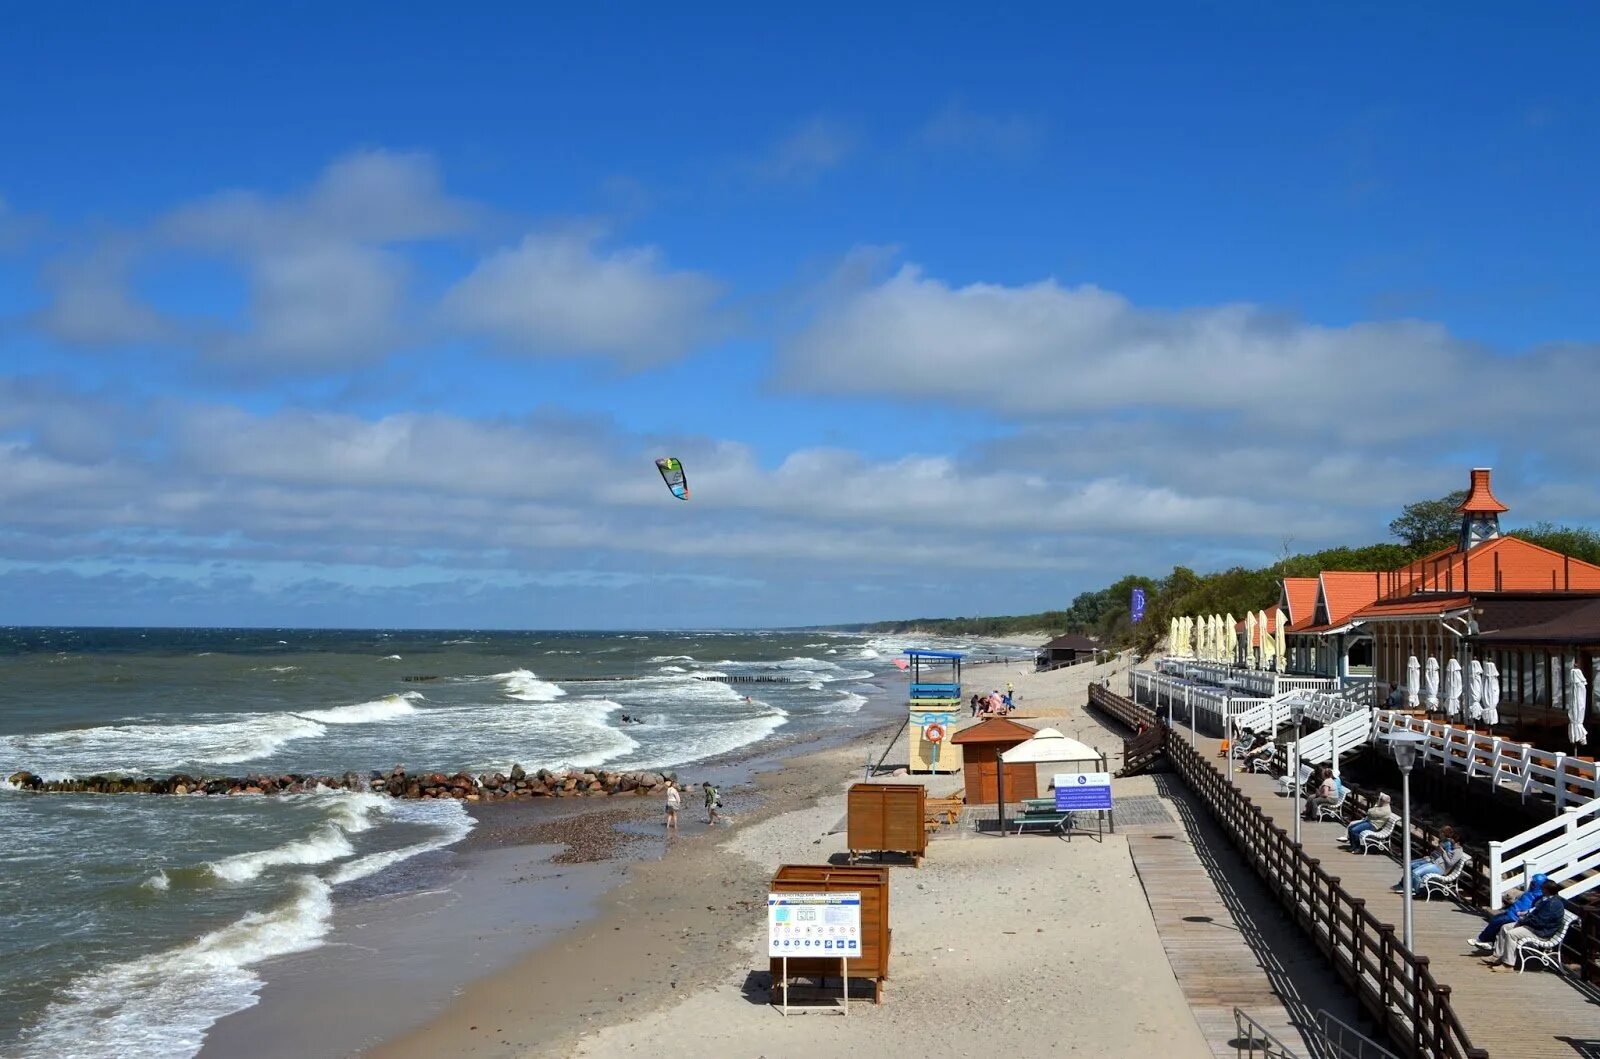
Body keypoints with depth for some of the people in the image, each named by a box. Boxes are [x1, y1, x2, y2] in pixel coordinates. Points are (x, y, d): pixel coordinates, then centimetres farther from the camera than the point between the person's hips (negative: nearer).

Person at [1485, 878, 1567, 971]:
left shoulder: (1553, 904, -26)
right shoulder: (1548, 899, 9)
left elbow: (1539, 921, -27)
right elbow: (1535, 912, 20)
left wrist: (1523, 921, -14)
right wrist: (1524, 919, 4)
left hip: (1543, 931, -11)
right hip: (1536, 925, 11)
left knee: (1511, 934, -23)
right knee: (1505, 928, 7)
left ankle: (1508, 965, -17)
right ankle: (1497, 956, 10)